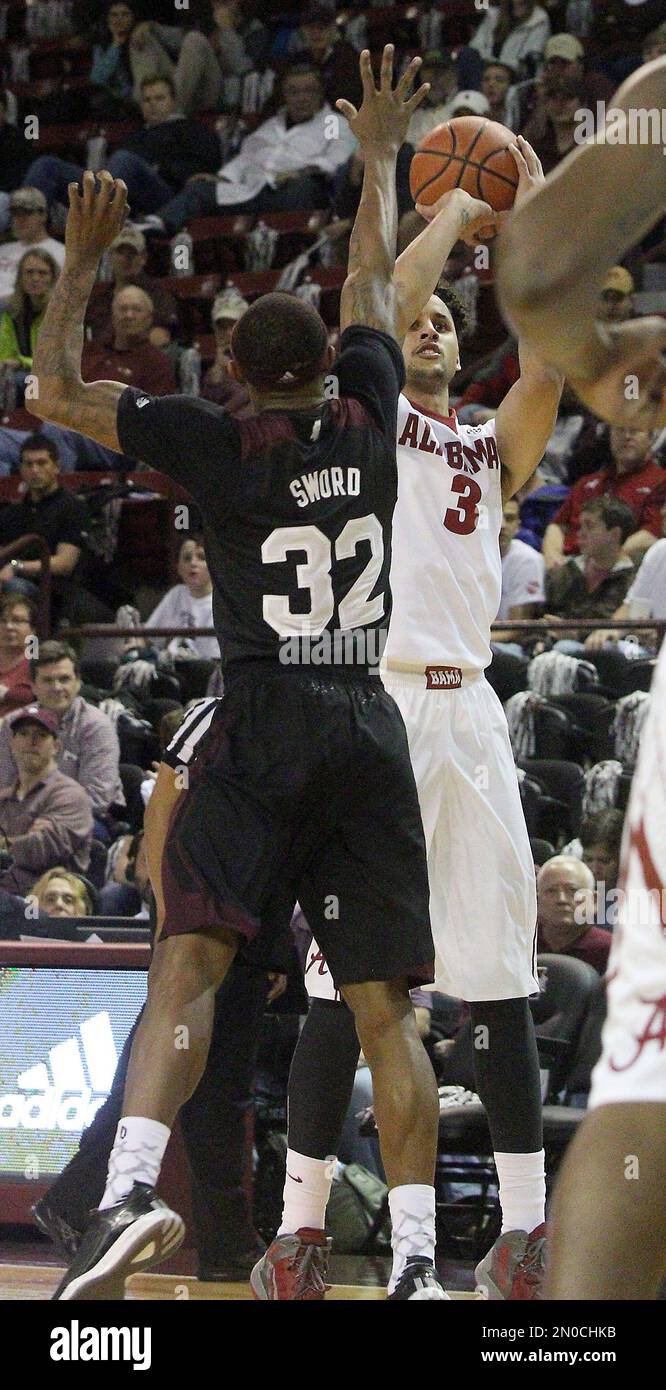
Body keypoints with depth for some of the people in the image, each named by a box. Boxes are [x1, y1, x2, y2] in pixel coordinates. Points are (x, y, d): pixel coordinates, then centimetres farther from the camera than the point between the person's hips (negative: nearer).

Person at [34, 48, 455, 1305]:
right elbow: (373, 281, 24)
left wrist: (83, 260, 15)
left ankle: (132, 1184, -35)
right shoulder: (365, 417, 7)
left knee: (189, 955, -12)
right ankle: (417, 1262, -4)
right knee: (383, 1004, 2)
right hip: (370, 733, 3)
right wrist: (377, 156, 37)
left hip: (262, 732, -3)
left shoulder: (214, 442, -1)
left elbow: (57, 391, 7)